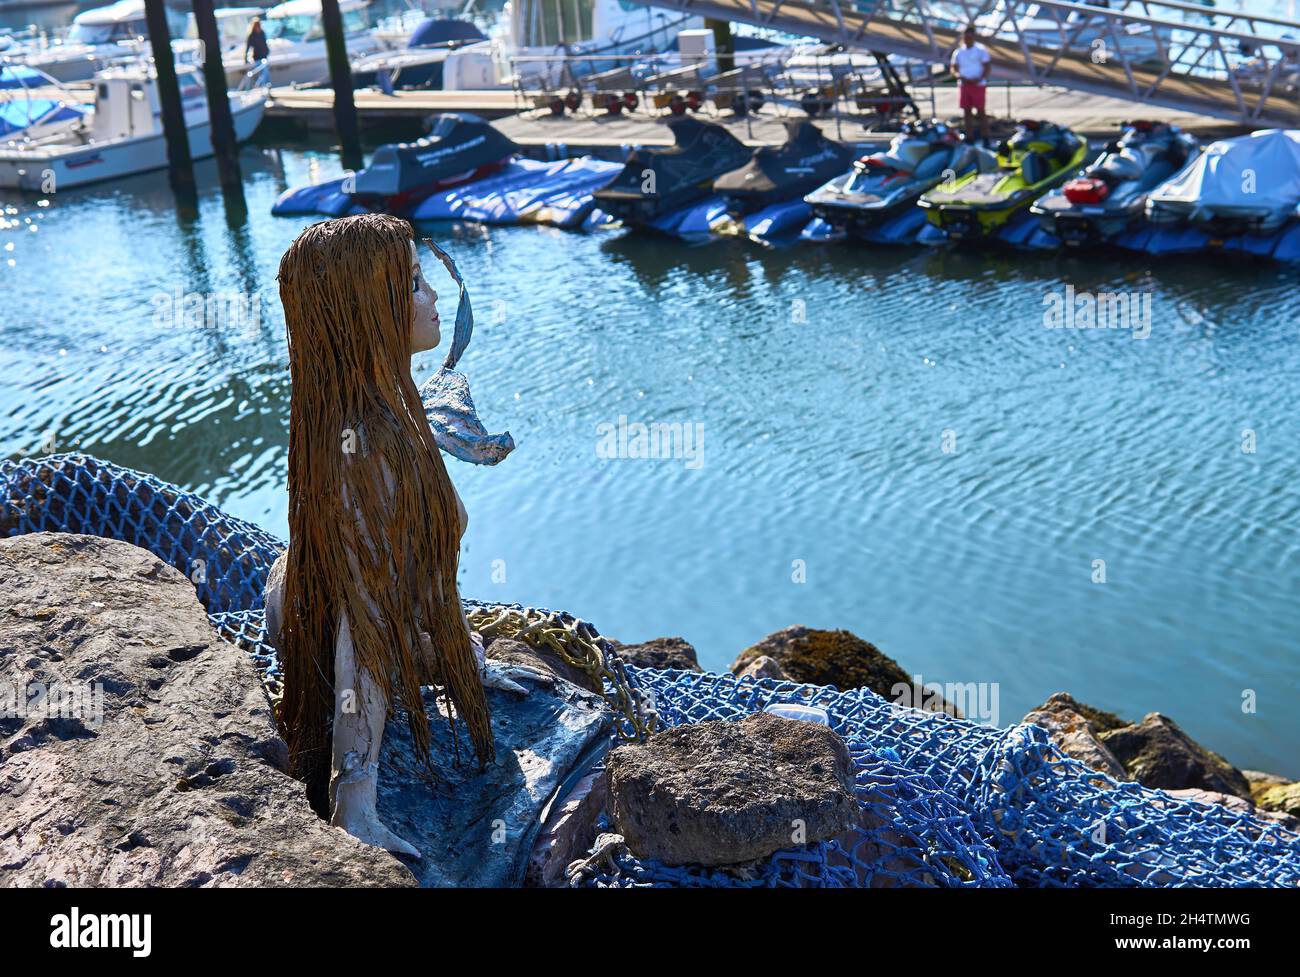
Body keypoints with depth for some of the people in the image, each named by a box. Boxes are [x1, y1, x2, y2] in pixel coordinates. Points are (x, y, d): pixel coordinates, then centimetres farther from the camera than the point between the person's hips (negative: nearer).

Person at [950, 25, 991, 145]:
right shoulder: (958, 52, 13)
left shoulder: (981, 50, 1)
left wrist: (979, 79, -18)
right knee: (967, 112, 5)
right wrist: (959, 76, -8)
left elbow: (987, 67, -2)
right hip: (964, 85, 4)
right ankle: (969, 138, 10)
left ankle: (985, 138, -5)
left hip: (978, 85, -4)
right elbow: (953, 68, 14)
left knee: (980, 111, -6)